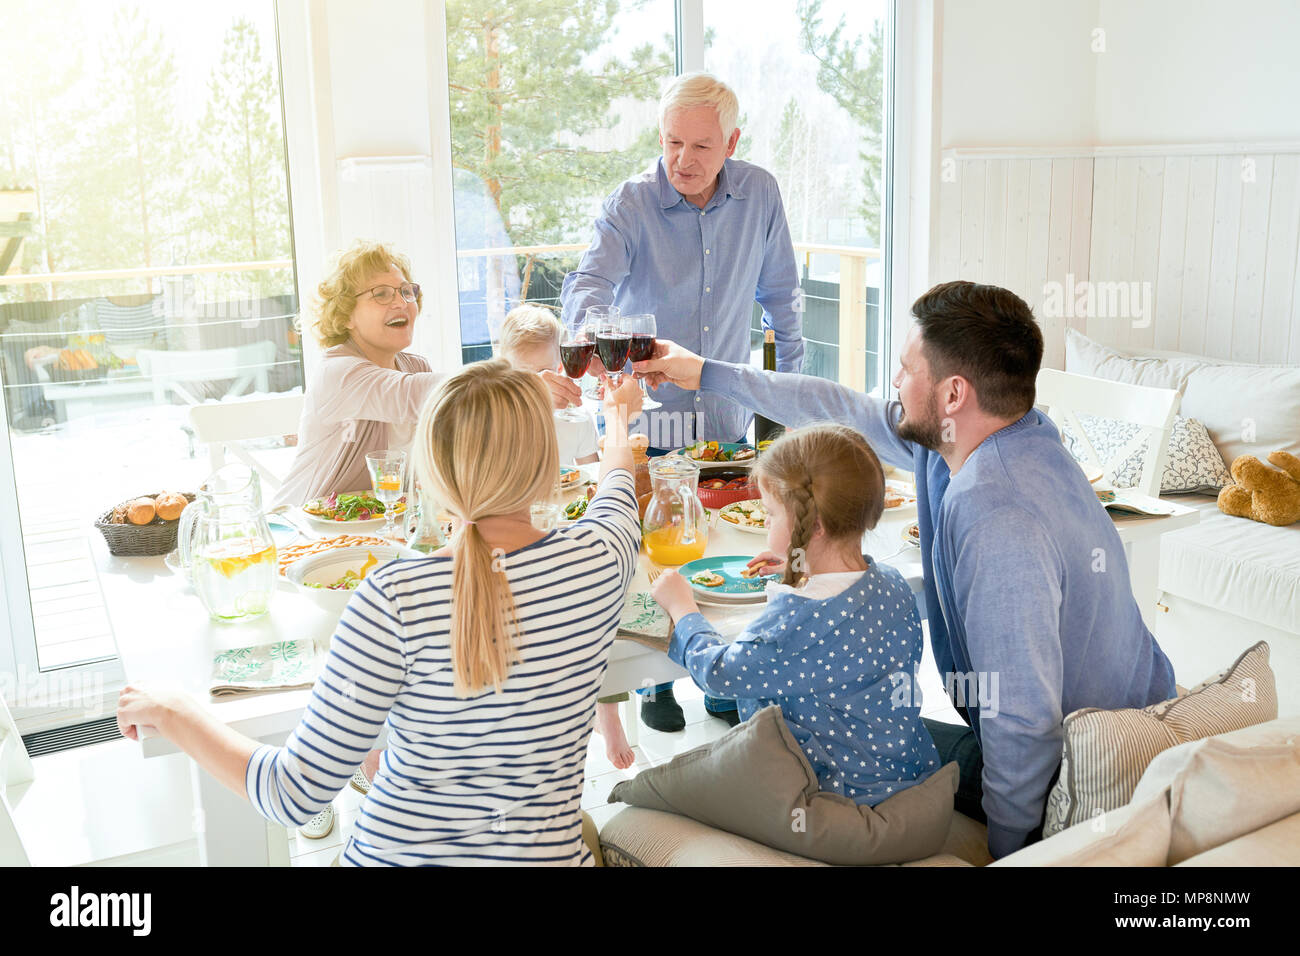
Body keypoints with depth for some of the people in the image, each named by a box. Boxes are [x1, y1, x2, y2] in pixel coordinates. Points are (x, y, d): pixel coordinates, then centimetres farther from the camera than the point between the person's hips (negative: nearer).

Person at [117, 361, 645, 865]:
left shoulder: (396, 599, -22)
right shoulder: (598, 560, -13)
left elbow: (294, 796, -16)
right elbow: (615, 490, 14)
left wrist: (171, 711, 0)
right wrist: (618, 416, 37)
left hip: (389, 851, -1)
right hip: (544, 851, 1)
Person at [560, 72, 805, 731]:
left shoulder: (759, 195, -2)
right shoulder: (631, 204, -12)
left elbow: (780, 295, 10)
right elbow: (590, 281, -29)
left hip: (728, 418, 3)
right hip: (644, 418, -2)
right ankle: (656, 682, 27)